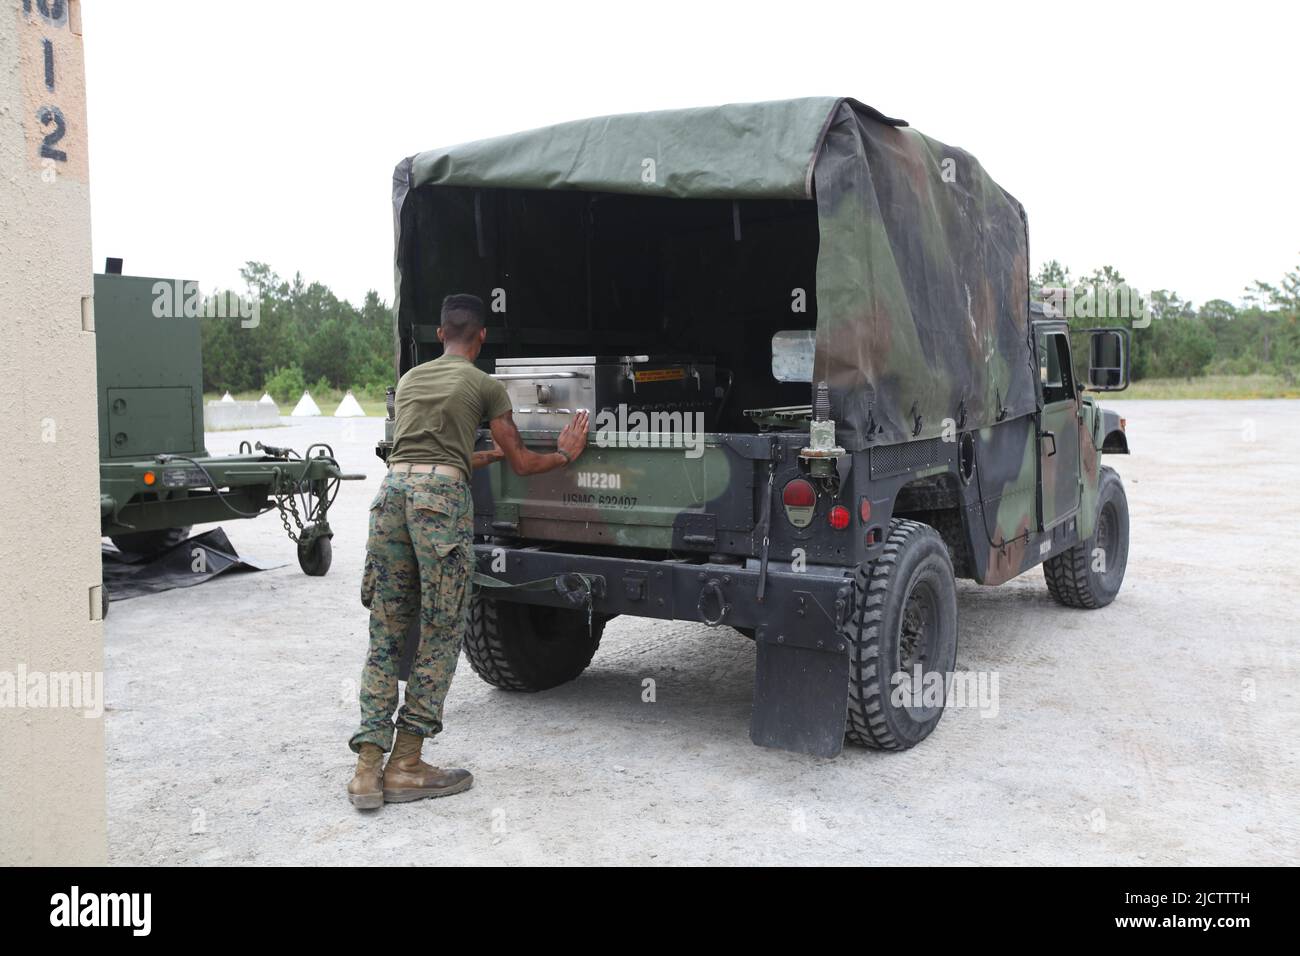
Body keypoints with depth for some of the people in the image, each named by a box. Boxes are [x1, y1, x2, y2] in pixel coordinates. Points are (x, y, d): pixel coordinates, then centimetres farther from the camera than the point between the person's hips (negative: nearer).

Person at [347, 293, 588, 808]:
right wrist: (565, 454, 34)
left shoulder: (408, 380, 25)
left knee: (385, 632, 9)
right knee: (440, 634, 4)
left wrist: (489, 454, 46)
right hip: (442, 496, -5)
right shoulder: (486, 386, 9)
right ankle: (406, 765, 7)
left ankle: (368, 767, 8)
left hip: (392, 489, 5)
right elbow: (522, 463, 14)